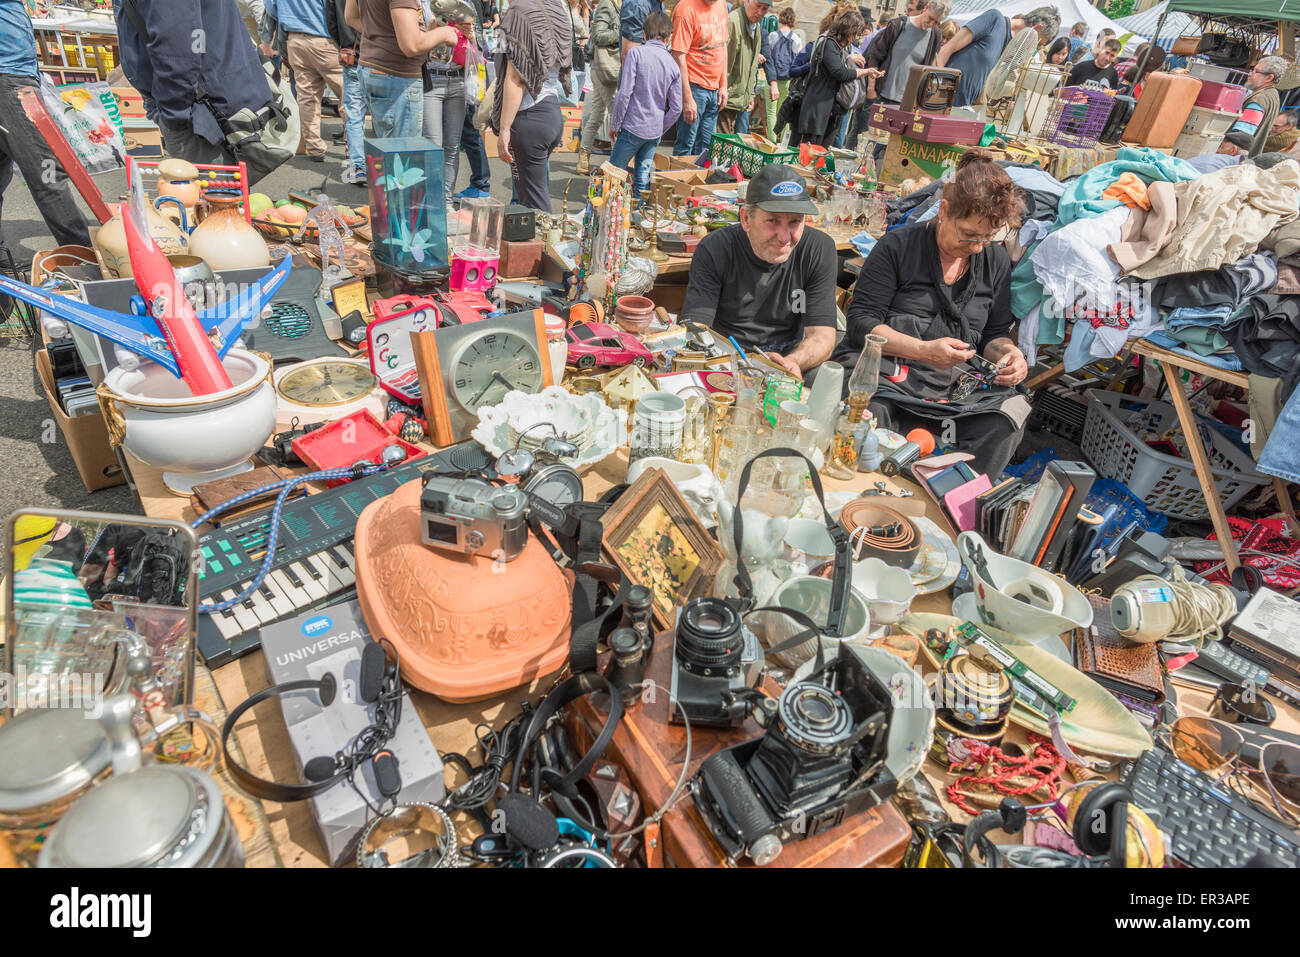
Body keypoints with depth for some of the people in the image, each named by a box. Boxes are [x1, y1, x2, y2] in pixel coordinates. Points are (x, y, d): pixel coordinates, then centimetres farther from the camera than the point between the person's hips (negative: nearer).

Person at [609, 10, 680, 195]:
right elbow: (676, 108, 5)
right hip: (655, 131, 5)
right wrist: (660, 131, 17)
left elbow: (624, 93, -14)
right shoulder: (673, 65, 5)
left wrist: (615, 125, -4)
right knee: (643, 175, 12)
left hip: (633, 127, -5)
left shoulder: (636, 52, -8)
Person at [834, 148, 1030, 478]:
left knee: (1009, 412, -26)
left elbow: (995, 333, 21)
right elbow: (861, 321, -7)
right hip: (885, 373, -4)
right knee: (868, 414, -38)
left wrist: (1009, 353, -5)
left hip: (957, 384, 4)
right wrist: (924, 350, -19)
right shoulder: (899, 246, -2)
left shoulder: (996, 261, 14)